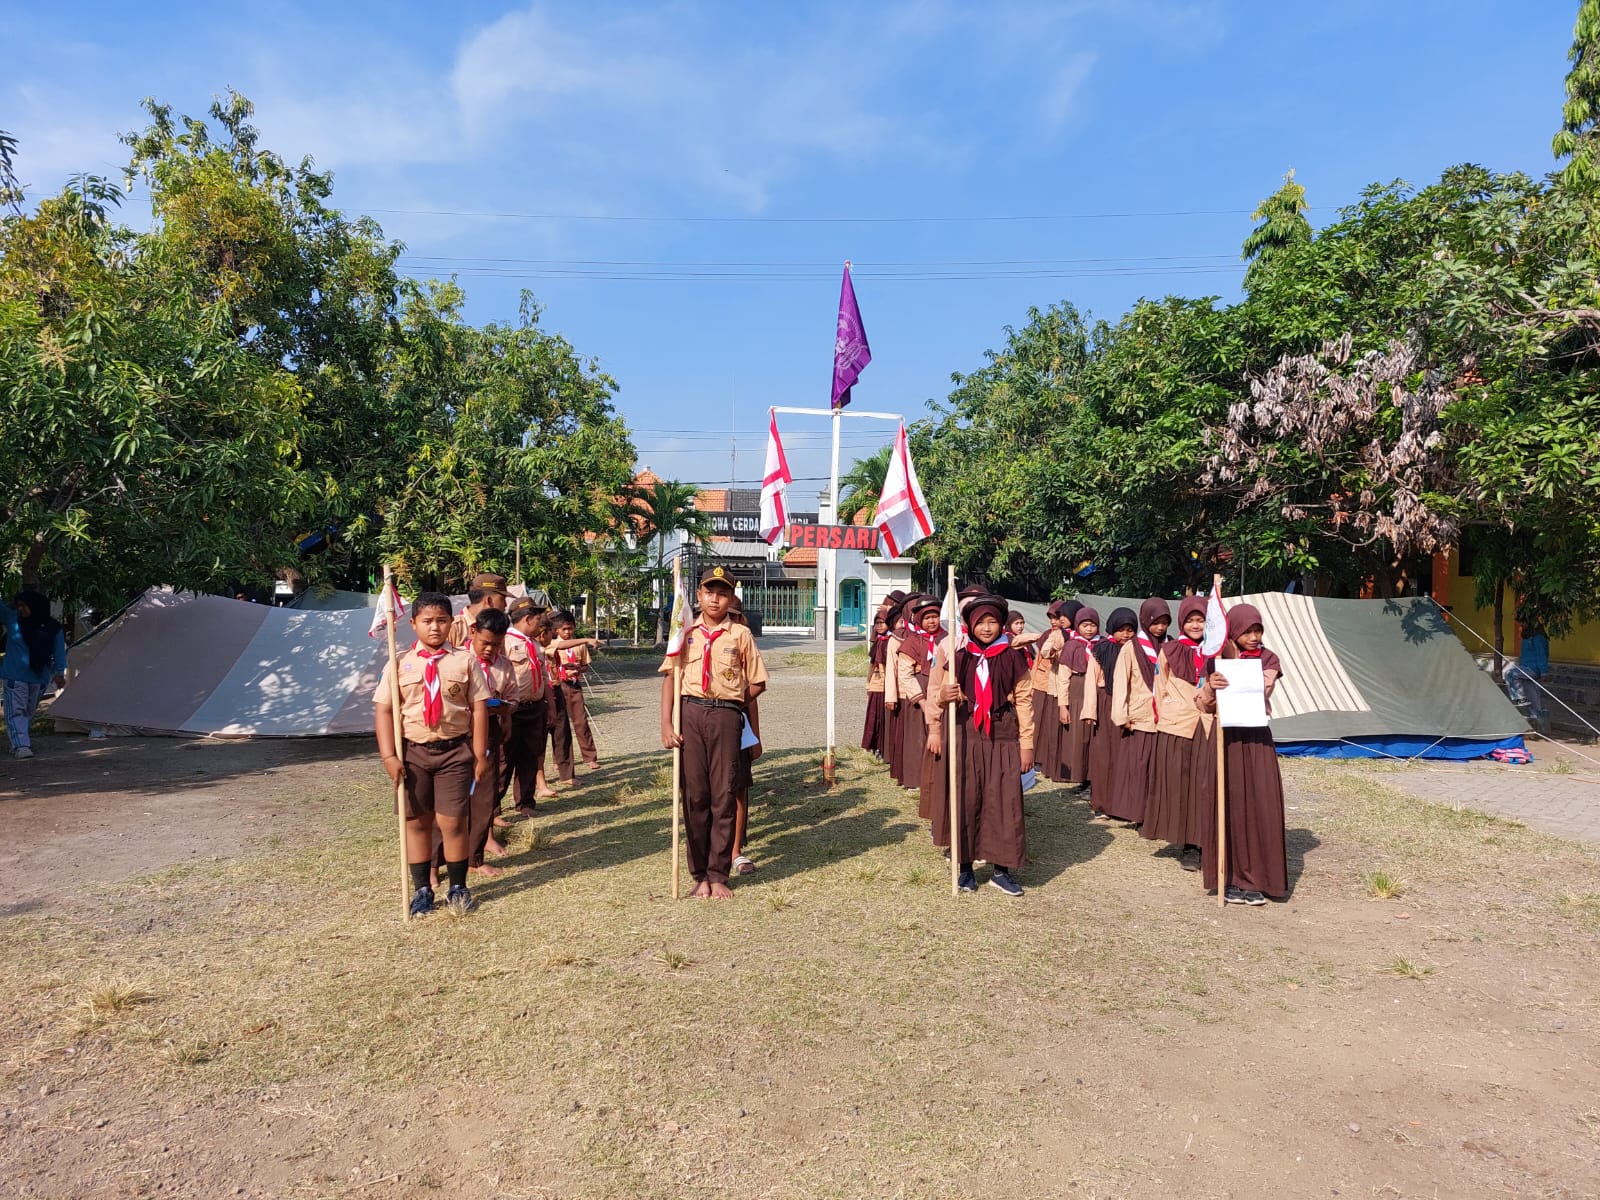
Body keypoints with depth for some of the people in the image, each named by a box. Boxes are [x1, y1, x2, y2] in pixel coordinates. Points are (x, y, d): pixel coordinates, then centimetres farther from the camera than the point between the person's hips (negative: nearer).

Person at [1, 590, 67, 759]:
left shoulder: (53, 628, 0)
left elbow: (59, 651, 3)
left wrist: (60, 672, 1)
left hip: (39, 677, 1)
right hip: (15, 676, -1)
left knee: (29, 712, 10)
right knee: (16, 711, -7)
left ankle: (15, 737, 20)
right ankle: (21, 746, -6)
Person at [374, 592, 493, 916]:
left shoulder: (465, 661, -1)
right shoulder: (399, 664, 0)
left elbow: (479, 708, -1)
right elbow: (383, 710, -1)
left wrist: (480, 756, -3)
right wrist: (389, 756, -9)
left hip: (455, 751, -1)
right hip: (413, 752, 1)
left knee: (453, 821, 1)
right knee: (416, 821, 10)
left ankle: (457, 888, 20)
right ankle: (421, 890, 25)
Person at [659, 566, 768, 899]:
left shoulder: (740, 635, 6)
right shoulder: (686, 632, 9)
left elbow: (757, 683, 8)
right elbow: (669, 678, 5)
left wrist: (730, 704, 0)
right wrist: (666, 724, -3)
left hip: (726, 717, -1)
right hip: (690, 714, 1)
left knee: (723, 796, 2)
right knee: (694, 795, 5)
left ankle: (718, 875, 11)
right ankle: (700, 874, 15)